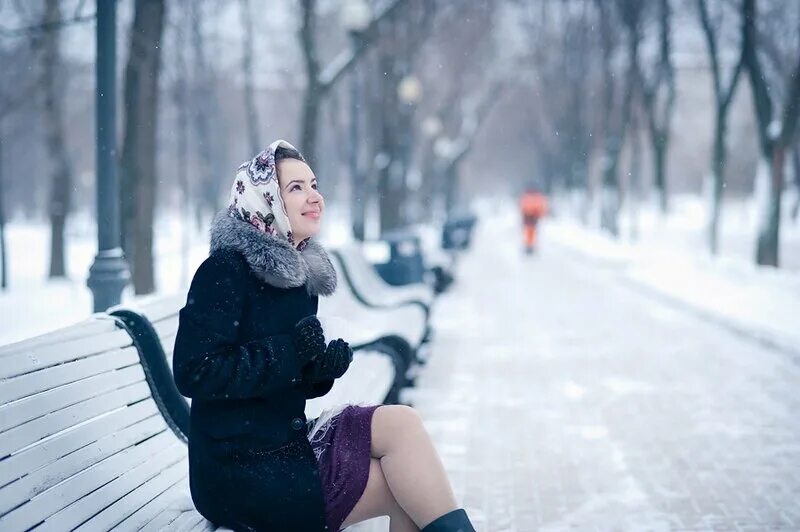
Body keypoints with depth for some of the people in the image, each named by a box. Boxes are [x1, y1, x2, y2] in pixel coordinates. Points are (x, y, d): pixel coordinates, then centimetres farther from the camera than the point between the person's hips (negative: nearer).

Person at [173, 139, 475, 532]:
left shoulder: (303, 274, 12)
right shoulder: (226, 270, -11)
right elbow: (193, 373, -19)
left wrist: (322, 369, -3)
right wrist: (291, 352, -19)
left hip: (288, 443, 7)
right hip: (240, 469, -7)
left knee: (400, 422, -15)